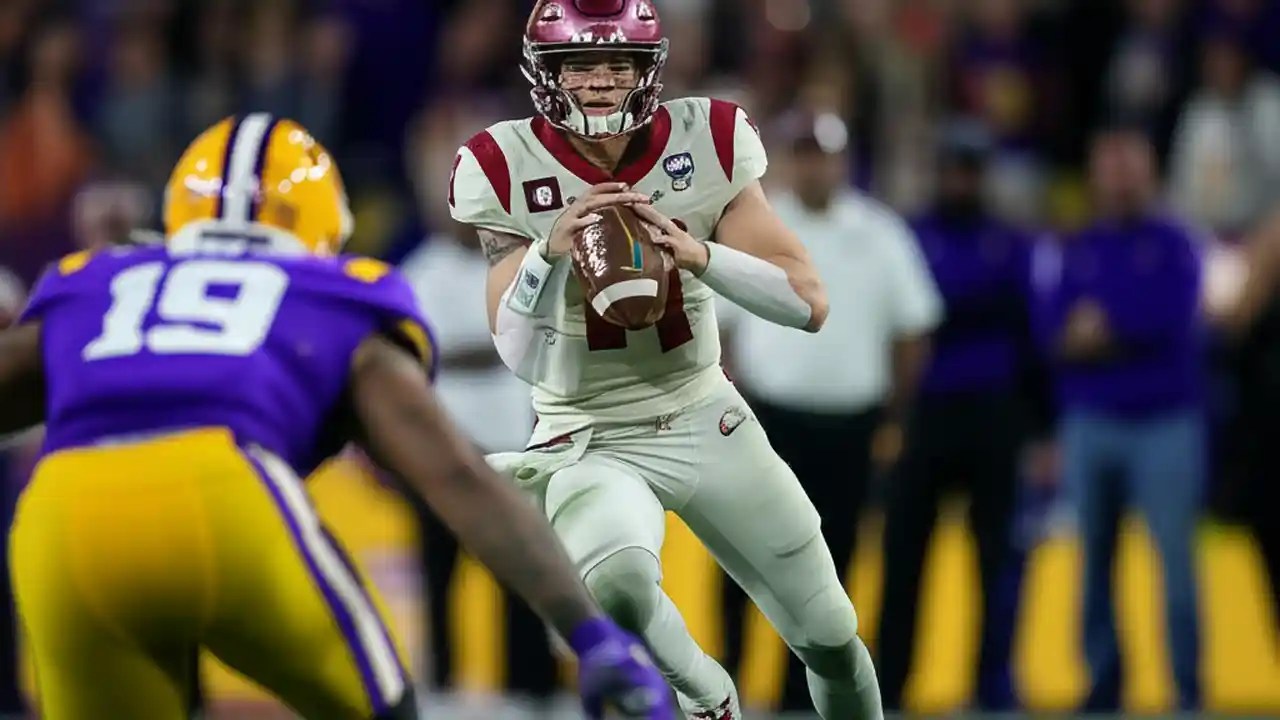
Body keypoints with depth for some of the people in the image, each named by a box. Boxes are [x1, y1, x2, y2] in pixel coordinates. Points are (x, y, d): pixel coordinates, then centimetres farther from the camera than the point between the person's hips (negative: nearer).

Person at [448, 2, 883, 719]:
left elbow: (811, 303, -14)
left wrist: (698, 254, -30)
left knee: (831, 635, 9)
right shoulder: (506, 169, -14)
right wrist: (549, 251, -34)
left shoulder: (707, 143, -10)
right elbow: (522, 358, -16)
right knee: (617, 580, -35)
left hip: (706, 420, 3)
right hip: (589, 440, -3)